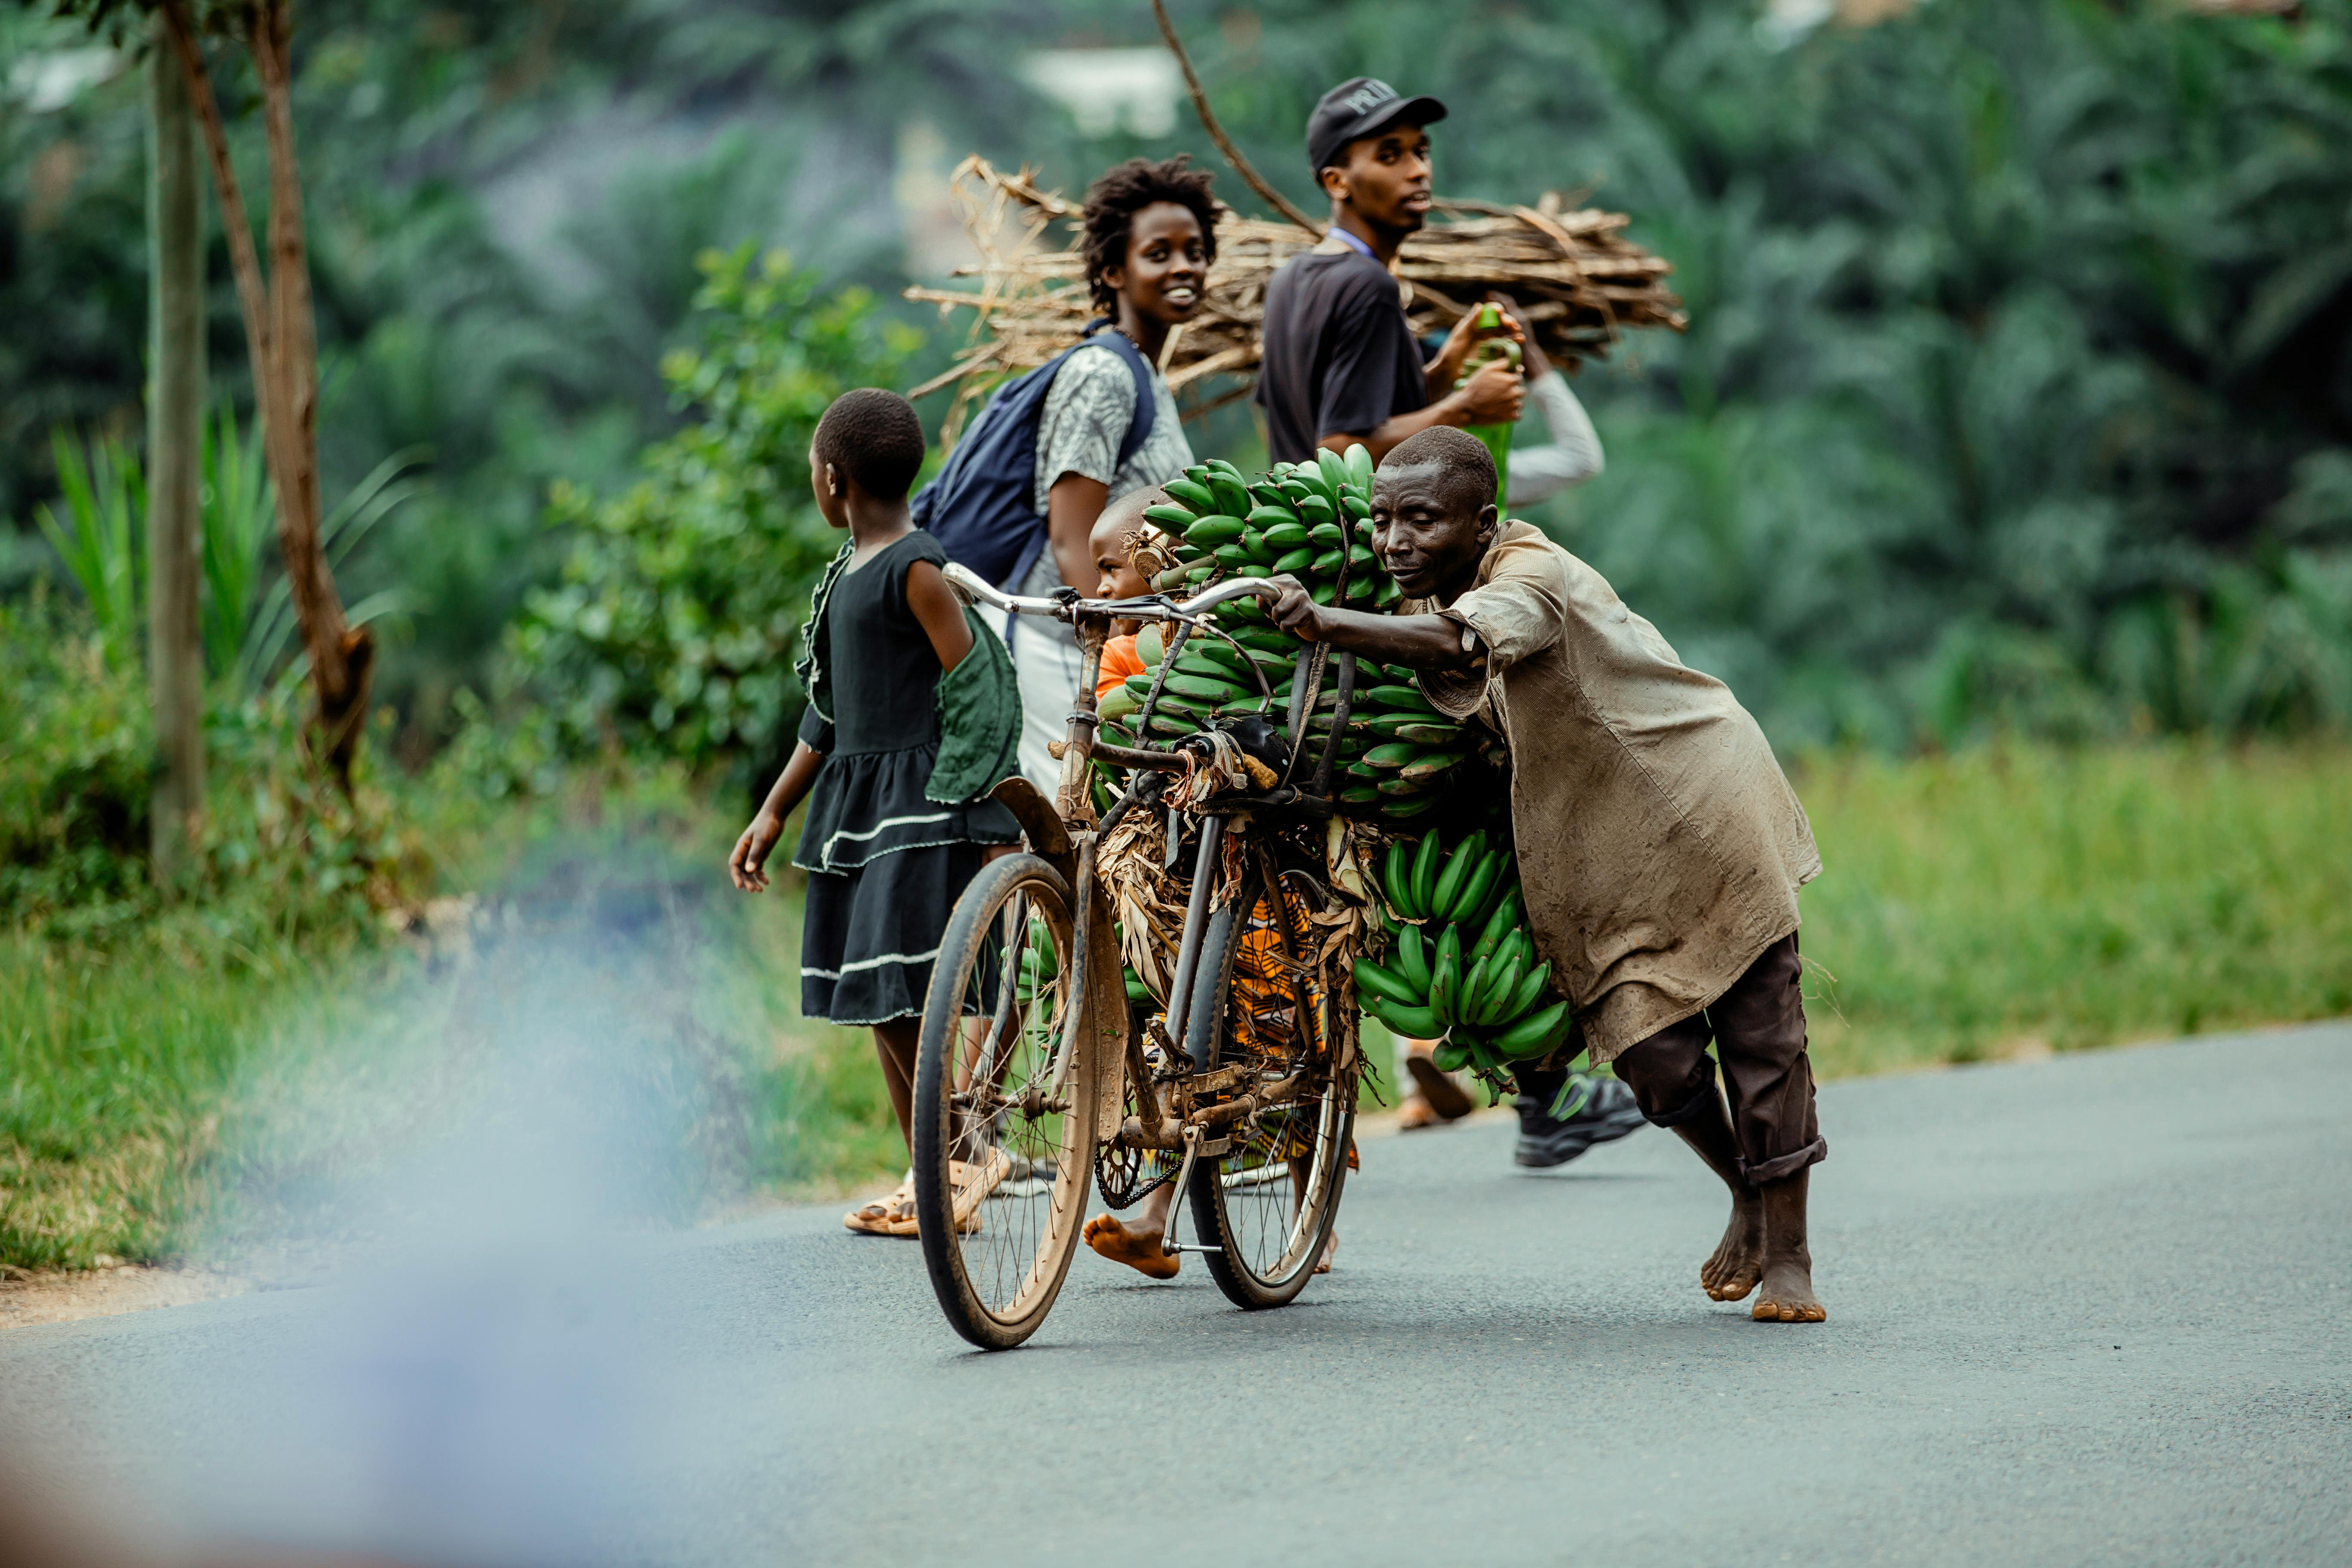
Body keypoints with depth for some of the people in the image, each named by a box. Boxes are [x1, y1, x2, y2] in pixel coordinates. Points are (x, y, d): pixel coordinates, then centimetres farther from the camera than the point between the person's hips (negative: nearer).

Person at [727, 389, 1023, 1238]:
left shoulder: (918, 569, -12)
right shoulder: (848, 572, 15)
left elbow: (975, 692, -14)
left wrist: (987, 817, -18)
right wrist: (772, 814, 24)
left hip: (921, 796, -9)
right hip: (857, 800, 9)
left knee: (901, 990, -14)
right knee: (876, 1000, 8)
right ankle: (925, 1177, 13)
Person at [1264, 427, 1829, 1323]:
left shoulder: (1532, 578, -27)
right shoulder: (1429, 597, -1)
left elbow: (1462, 646, -49)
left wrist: (1325, 625, -64)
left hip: (1704, 806, -6)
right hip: (1604, 855, 6)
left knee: (1761, 1039, -2)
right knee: (1654, 1054, -4)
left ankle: (1786, 1254, 11)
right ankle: (1748, 1196, 23)